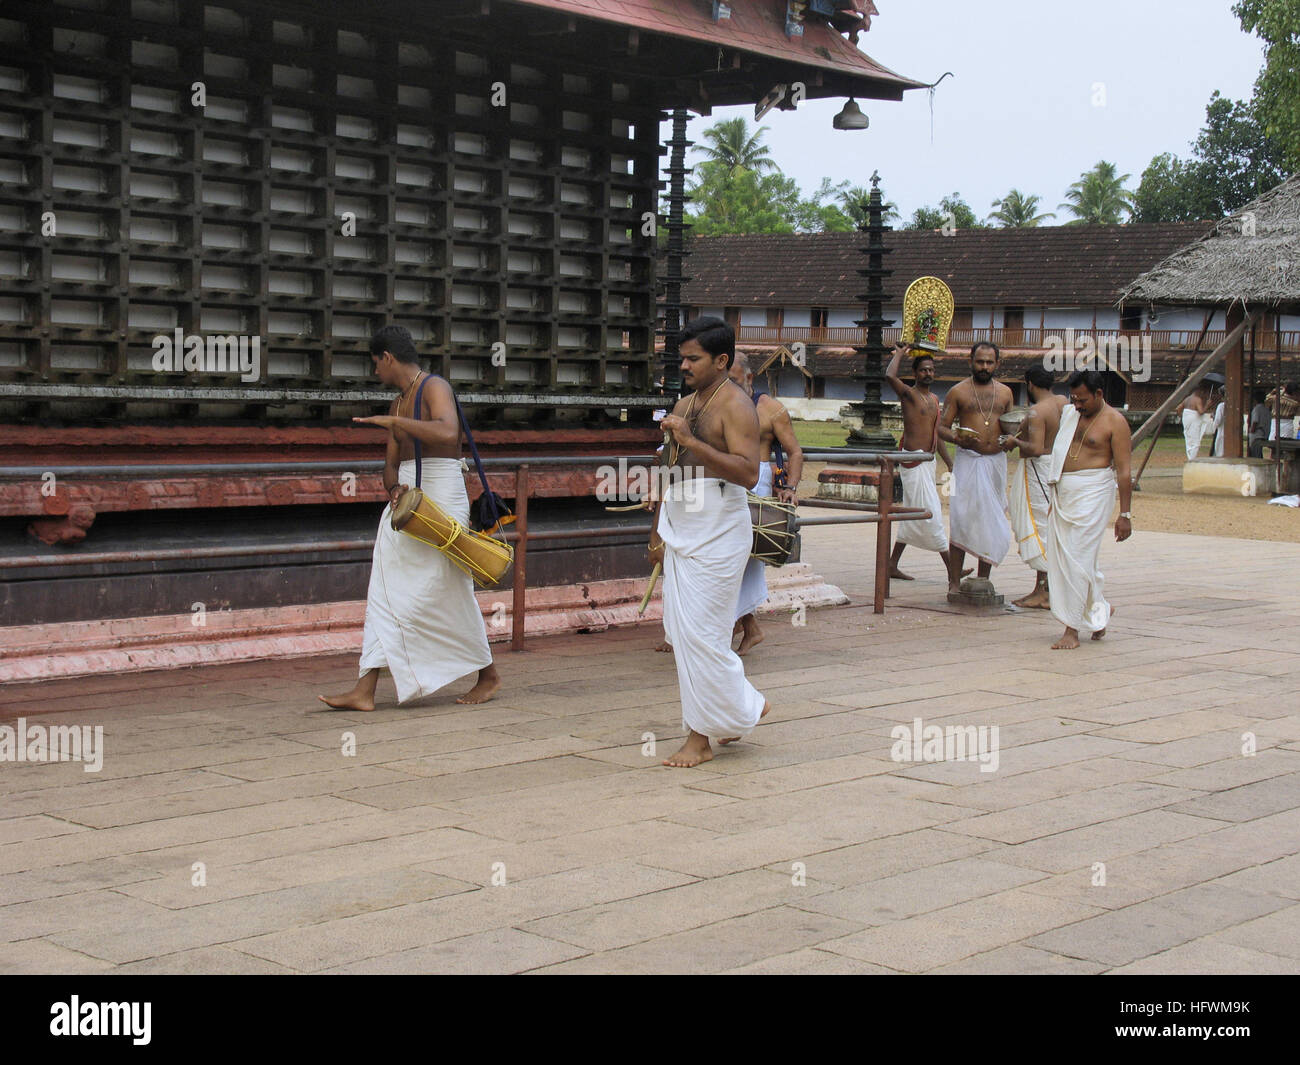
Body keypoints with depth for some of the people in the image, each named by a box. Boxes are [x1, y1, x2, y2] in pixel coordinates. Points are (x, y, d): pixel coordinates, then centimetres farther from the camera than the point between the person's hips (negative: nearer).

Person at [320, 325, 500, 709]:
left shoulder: (434, 388, -9)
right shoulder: (398, 404, 17)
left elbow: (448, 433, -29)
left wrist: (394, 422, -25)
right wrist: (394, 488, -4)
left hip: (442, 496, -8)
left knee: (450, 592, -1)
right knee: (386, 594, -1)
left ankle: (488, 675, 18)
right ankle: (365, 690, -6)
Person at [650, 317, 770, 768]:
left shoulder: (736, 406, -10)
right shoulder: (684, 405, 15)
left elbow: (748, 473, -23)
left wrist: (691, 441, -26)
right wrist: (658, 533, 22)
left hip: (717, 535, -9)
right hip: (680, 533, 9)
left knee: (700, 632, -8)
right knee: (681, 630, 9)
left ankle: (700, 737, 2)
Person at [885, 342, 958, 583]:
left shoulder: (934, 399, 17)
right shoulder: (909, 394, -8)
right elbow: (890, 376, -28)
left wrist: (950, 463, 23)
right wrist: (899, 353, -11)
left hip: (928, 462, 9)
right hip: (913, 462, -9)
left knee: (912, 516, 13)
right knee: (931, 514, -10)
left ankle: (893, 565, 21)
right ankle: (952, 570, -11)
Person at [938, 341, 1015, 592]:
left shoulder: (1005, 392, 13)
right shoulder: (958, 391, 3)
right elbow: (942, 428, 1)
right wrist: (958, 438, -19)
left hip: (996, 461, 4)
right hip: (968, 460, -3)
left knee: (991, 523, 6)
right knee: (962, 521, -8)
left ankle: (983, 582, 13)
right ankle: (955, 581, -5)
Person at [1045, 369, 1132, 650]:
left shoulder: (1114, 422, -6)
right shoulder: (1069, 414, 14)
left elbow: (1123, 472, -8)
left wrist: (1124, 514, -12)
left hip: (1092, 493, -7)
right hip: (1062, 494, 7)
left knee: (1077, 560, -10)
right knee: (1058, 559, 7)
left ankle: (1072, 629, -6)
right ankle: (1099, 608, 27)